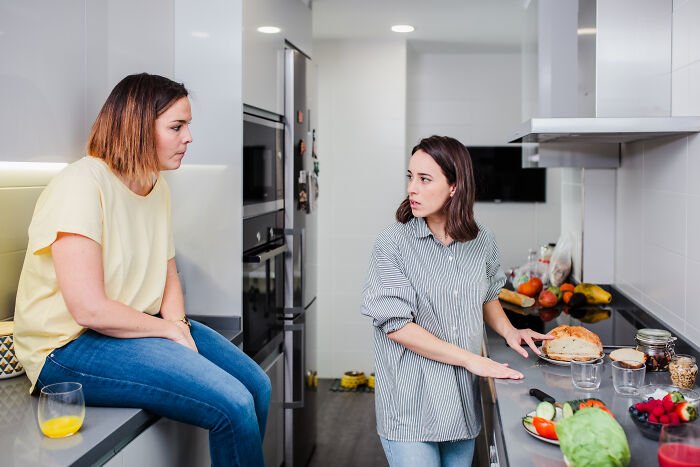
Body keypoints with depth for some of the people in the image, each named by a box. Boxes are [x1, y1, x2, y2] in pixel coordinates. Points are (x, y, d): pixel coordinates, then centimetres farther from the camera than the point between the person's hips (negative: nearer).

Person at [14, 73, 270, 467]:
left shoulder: (158, 188, 8)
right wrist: (170, 331, -14)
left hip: (140, 326, 9)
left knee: (258, 387, 1)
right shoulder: (82, 184, -20)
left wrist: (179, 324, -6)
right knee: (233, 405, -22)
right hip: (72, 345, -9)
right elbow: (89, 309, -26)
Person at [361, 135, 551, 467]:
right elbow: (396, 325, -17)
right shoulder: (393, 243, -13)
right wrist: (471, 359, -17)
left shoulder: (482, 241, 1)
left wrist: (508, 331, 1)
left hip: (462, 402, 4)